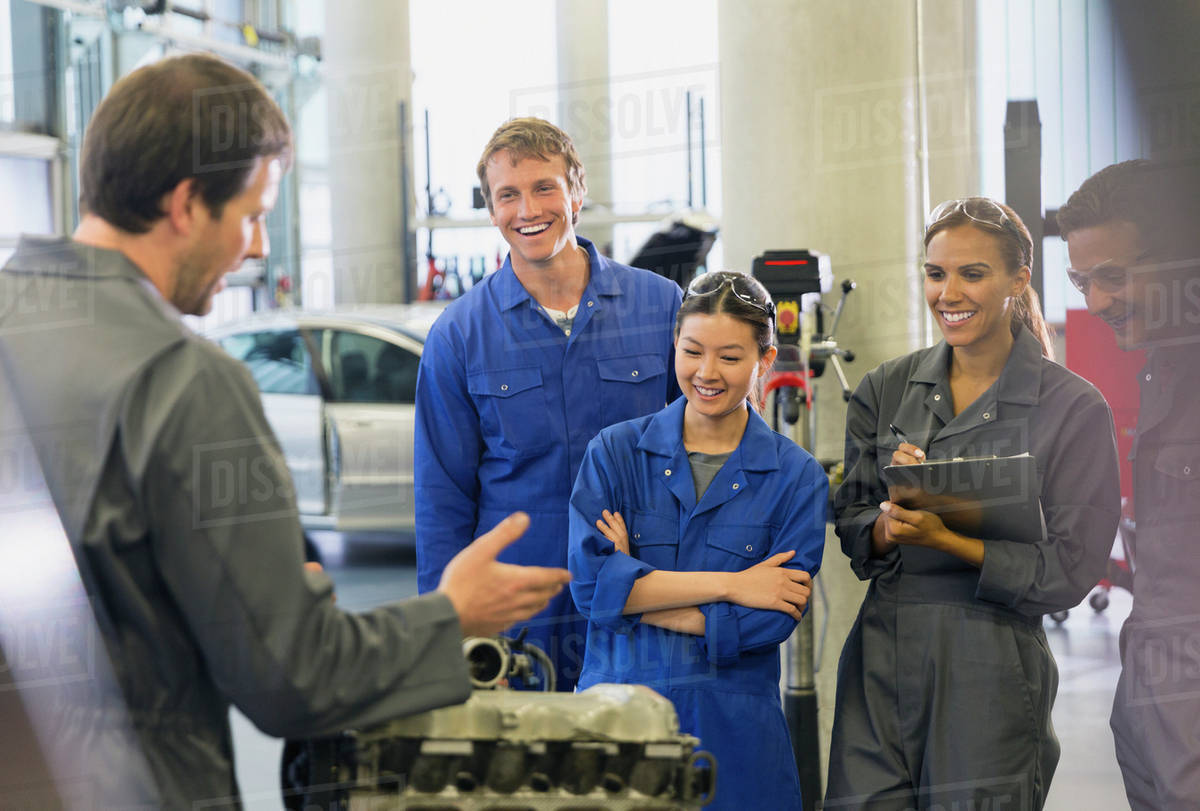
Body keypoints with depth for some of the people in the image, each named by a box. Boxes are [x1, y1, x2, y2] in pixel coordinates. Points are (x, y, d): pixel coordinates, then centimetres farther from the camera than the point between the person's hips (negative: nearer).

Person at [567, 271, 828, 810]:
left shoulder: (796, 477, 1)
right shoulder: (615, 452, 2)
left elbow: (773, 620, -9)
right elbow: (589, 580, -11)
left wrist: (635, 595, -10)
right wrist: (729, 584, -12)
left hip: (733, 730, 0)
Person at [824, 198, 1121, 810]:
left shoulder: (1074, 408, -5)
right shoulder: (884, 390, 8)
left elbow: (1068, 573, -8)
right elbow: (850, 527, 8)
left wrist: (943, 537, -19)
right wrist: (890, 522, -15)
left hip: (991, 675, -3)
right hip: (880, 663, 3)